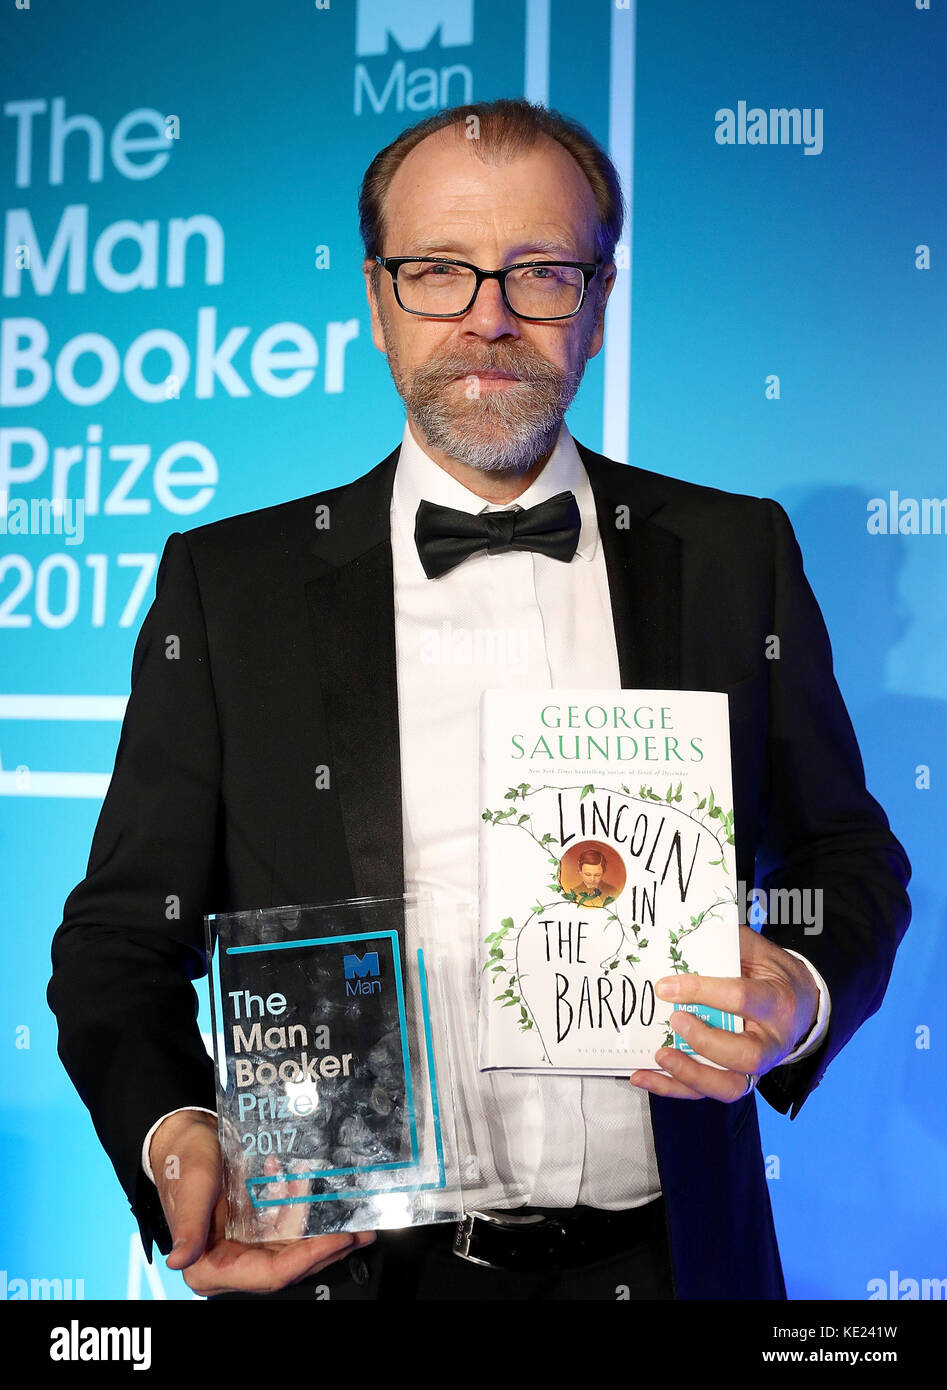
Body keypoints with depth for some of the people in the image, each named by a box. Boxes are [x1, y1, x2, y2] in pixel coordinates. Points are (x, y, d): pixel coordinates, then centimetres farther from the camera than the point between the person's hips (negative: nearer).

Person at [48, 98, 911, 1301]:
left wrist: (803, 1000, -12)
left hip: (659, 1255, 1)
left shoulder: (736, 555, 1)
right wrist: (170, 1139, -18)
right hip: (350, 1259, 0)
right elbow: (123, 934, 0)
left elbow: (847, 858, 9)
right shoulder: (227, 582, -2)